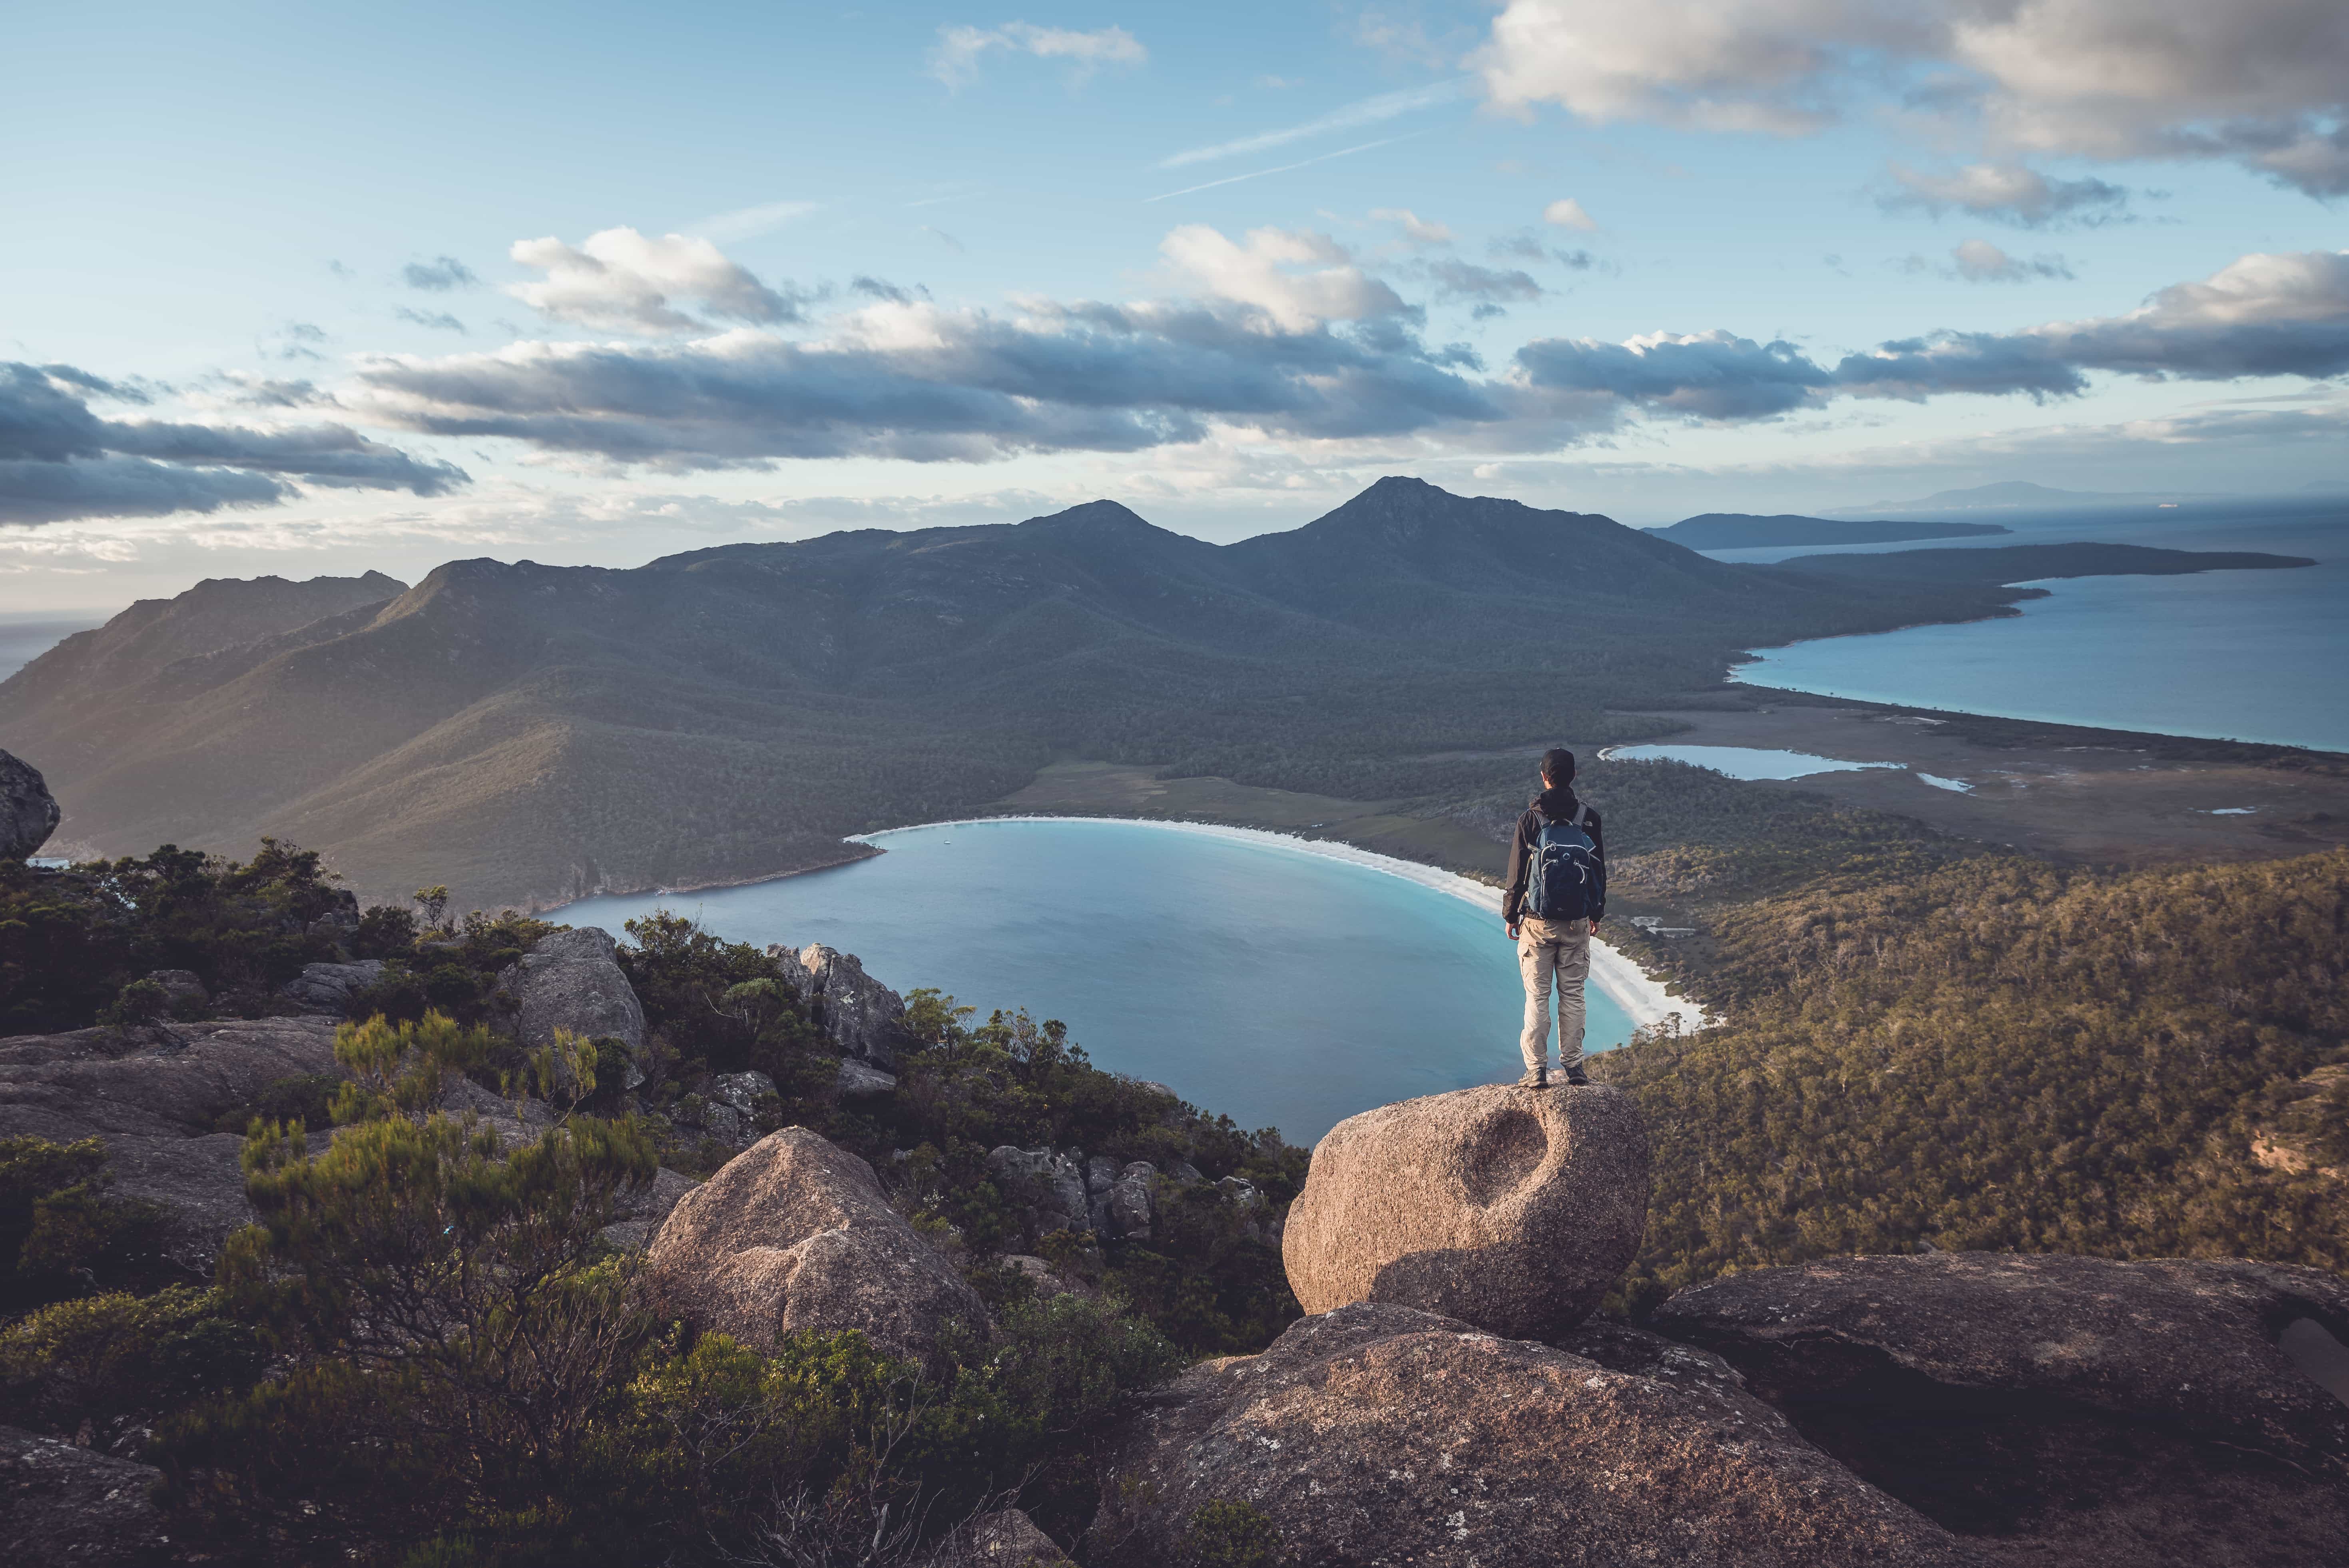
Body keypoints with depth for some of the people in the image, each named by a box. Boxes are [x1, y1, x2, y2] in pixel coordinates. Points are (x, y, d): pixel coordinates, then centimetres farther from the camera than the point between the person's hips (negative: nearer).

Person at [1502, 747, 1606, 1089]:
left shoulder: (1531, 820, -9)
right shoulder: (1589, 819, -1)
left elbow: (1517, 873, -4)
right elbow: (1600, 871, 8)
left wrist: (1510, 916, 7)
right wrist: (1596, 914, 21)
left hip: (1538, 923, -2)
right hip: (1577, 924, 2)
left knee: (1537, 997, 3)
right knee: (1573, 995, 11)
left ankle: (1537, 1071, 4)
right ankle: (1573, 1066, 15)